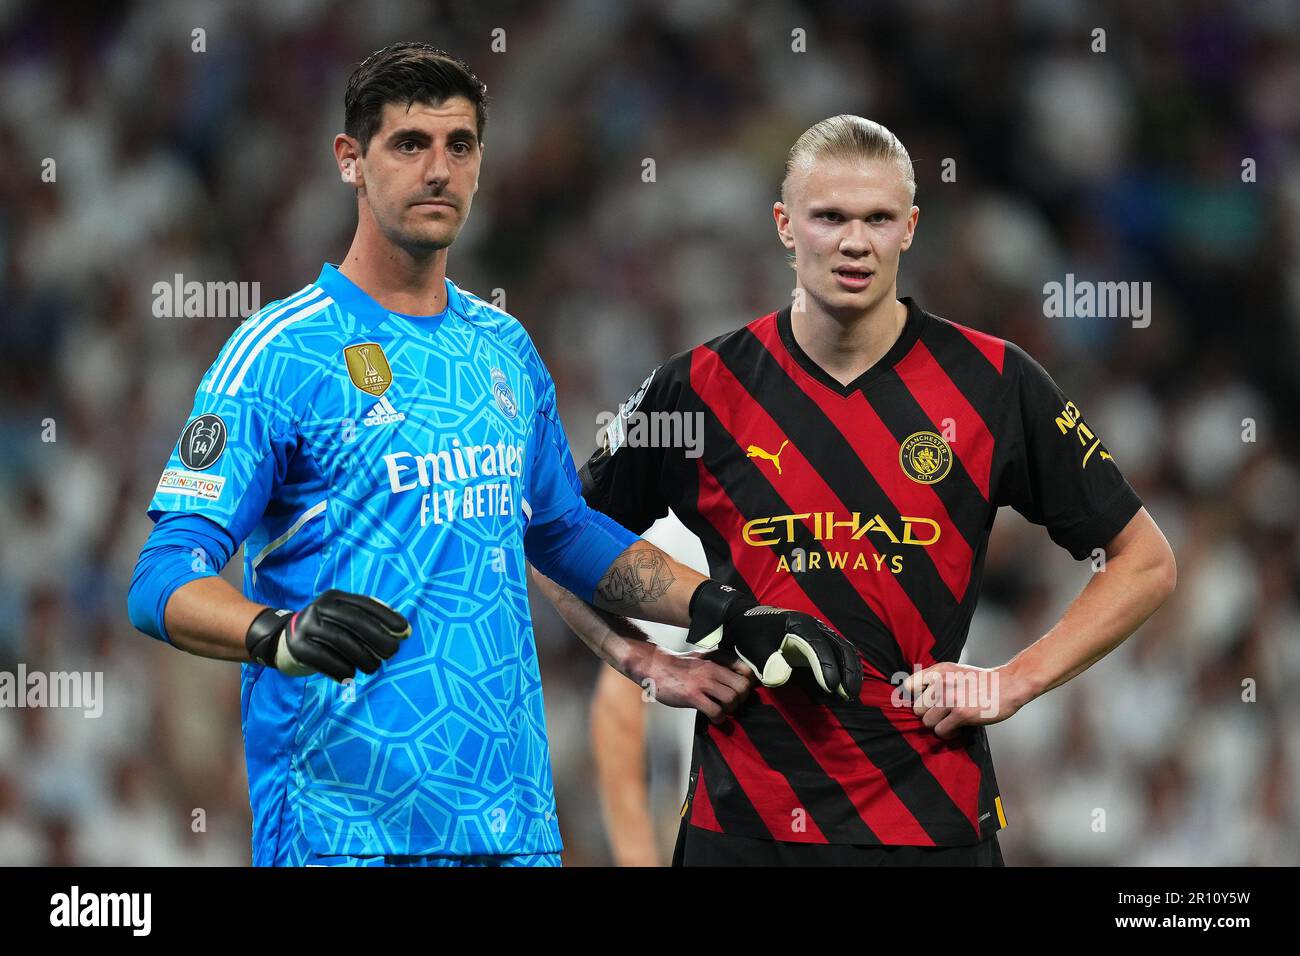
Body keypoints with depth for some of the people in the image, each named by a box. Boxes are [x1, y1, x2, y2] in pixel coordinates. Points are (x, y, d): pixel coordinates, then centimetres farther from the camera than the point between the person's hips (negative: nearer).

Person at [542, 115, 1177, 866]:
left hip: (933, 818, -1)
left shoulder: (993, 383, -2)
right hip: (744, 821, 1)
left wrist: (1015, 682, -4)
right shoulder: (702, 388, 0)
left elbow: (1146, 563, 5)